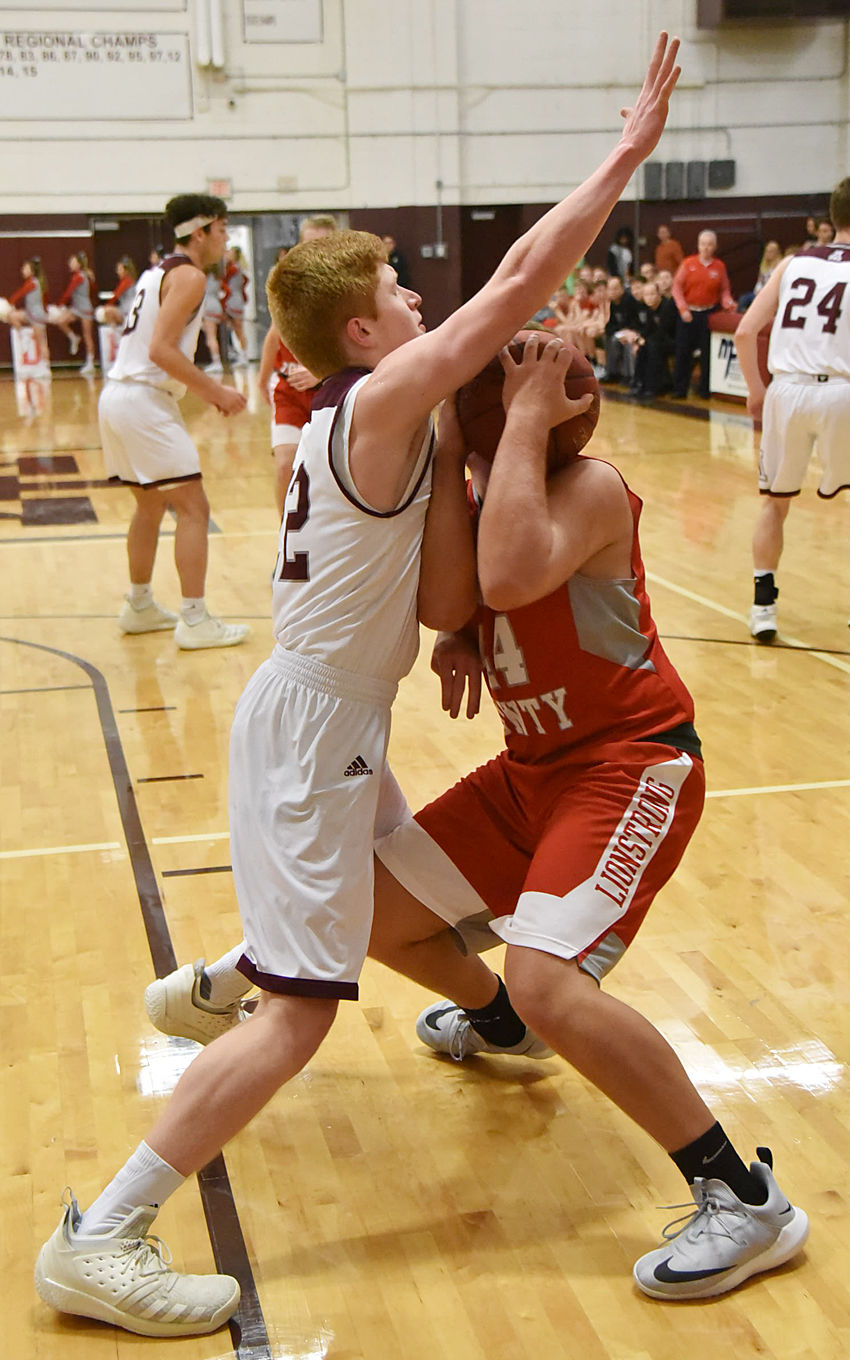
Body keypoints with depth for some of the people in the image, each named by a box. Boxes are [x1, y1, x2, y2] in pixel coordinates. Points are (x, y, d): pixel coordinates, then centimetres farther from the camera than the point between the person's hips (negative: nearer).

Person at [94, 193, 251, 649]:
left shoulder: (157, 272, 19)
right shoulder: (189, 276, -10)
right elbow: (162, 349, -20)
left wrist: (206, 388, 16)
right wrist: (214, 391, -14)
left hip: (117, 396, 10)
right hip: (144, 401, -10)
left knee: (151, 505, 21)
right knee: (193, 507, -6)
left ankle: (139, 607, 31)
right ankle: (194, 621, -7)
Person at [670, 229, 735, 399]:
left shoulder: (719, 266, 5)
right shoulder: (688, 263, 2)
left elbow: (724, 290, 8)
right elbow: (677, 286, -1)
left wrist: (728, 303, -13)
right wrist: (683, 308, -12)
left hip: (709, 314, 0)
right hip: (688, 313, 0)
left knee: (707, 353, 0)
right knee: (683, 352, -1)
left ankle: (706, 389, 10)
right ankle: (679, 389, 7)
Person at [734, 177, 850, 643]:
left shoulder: (793, 263, 12)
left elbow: (745, 331, 6)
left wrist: (756, 390, 14)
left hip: (787, 390, 3)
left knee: (775, 501, 18)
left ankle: (763, 606, 12)